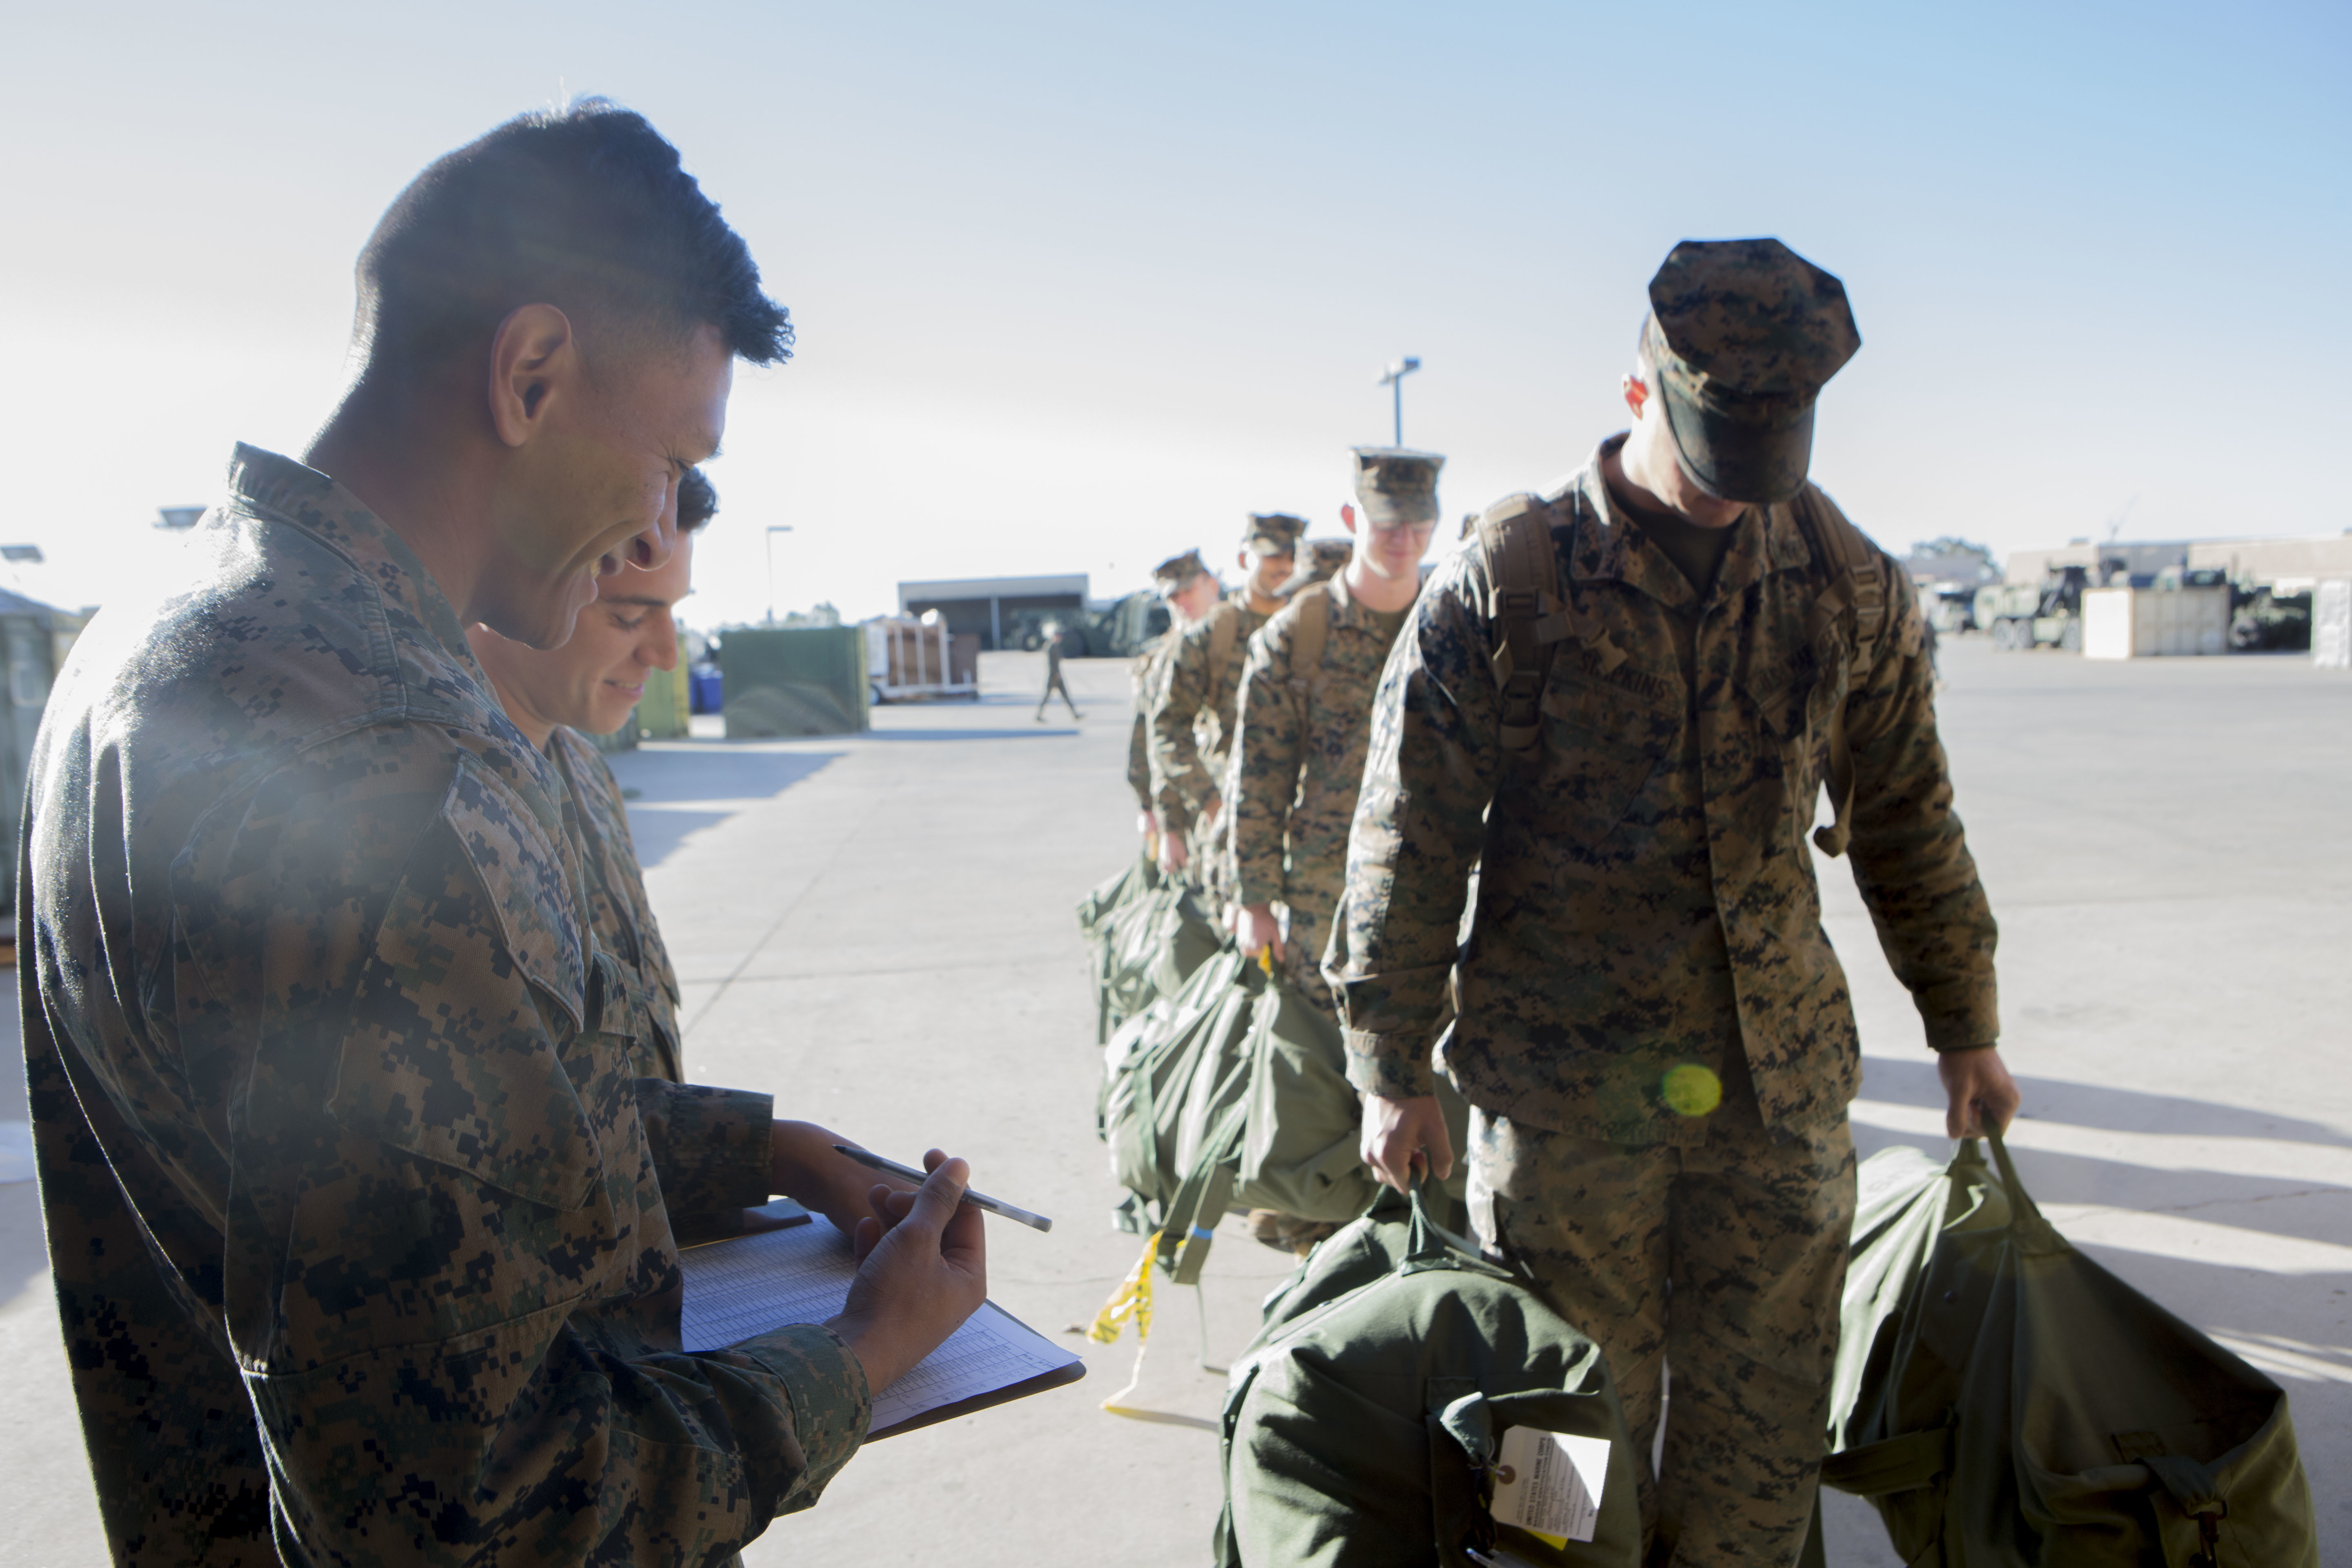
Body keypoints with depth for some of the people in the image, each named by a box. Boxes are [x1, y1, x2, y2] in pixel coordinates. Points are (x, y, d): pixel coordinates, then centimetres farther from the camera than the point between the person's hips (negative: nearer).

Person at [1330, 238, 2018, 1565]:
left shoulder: (1852, 584, 2)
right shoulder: (1502, 585, -9)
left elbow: (1908, 819, 13)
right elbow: (1409, 844, -6)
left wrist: (1965, 1027, 18)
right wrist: (1393, 1074, -5)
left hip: (1782, 1073, 3)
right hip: (1560, 1077, -3)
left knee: (1766, 1410, 12)